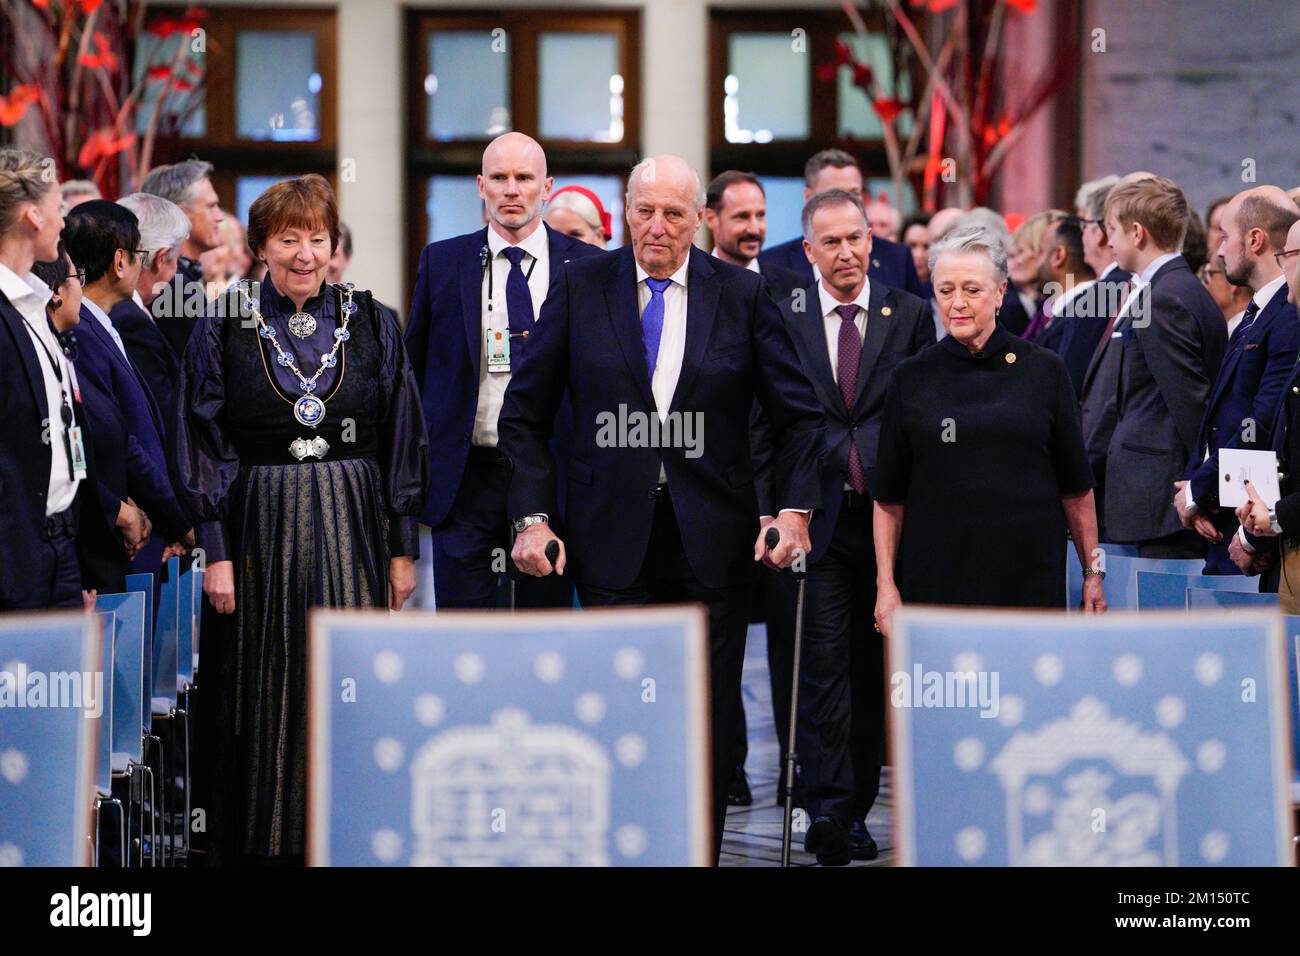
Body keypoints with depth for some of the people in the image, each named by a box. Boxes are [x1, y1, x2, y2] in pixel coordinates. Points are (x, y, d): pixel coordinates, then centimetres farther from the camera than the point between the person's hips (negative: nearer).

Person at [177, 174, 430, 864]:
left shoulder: (371, 326, 6)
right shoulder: (225, 330, 2)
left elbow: (402, 439, 7)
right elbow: (203, 445, 0)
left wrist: (402, 548, 3)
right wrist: (216, 552, -6)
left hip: (353, 531, 1)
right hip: (260, 530, -1)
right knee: (268, 697, 2)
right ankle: (262, 843, 11)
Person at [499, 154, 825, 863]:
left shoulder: (742, 294, 3)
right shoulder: (580, 287, 2)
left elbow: (798, 416, 7)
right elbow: (524, 415, 5)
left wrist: (796, 509, -7)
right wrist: (533, 516, -5)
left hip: (713, 540, 1)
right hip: (613, 537, 0)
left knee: (709, 722, 5)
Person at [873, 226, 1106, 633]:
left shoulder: (1045, 371, 5)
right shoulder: (911, 379, 6)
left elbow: (1076, 488, 8)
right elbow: (889, 499, 7)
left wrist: (1093, 573, 6)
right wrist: (885, 586, 1)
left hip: (1030, 579, 0)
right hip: (934, 581, 0)